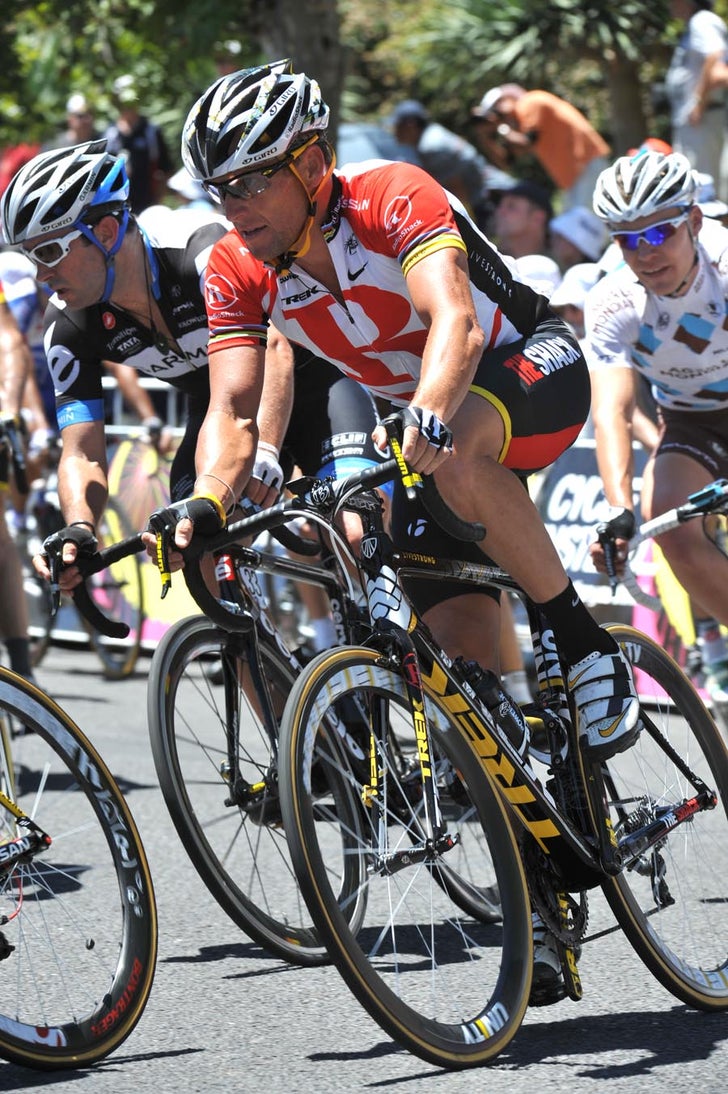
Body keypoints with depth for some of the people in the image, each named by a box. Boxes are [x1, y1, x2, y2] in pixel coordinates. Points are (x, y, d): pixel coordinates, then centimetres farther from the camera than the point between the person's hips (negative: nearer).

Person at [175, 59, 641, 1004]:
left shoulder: (394, 199, -28)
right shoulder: (238, 272, -12)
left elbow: (454, 318, -43)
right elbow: (233, 406, -19)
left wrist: (429, 417, -62)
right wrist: (206, 504, -39)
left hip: (536, 371, -6)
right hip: (423, 422, 6)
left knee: (454, 455, -41)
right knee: (466, 667, -5)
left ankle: (584, 642, -20)